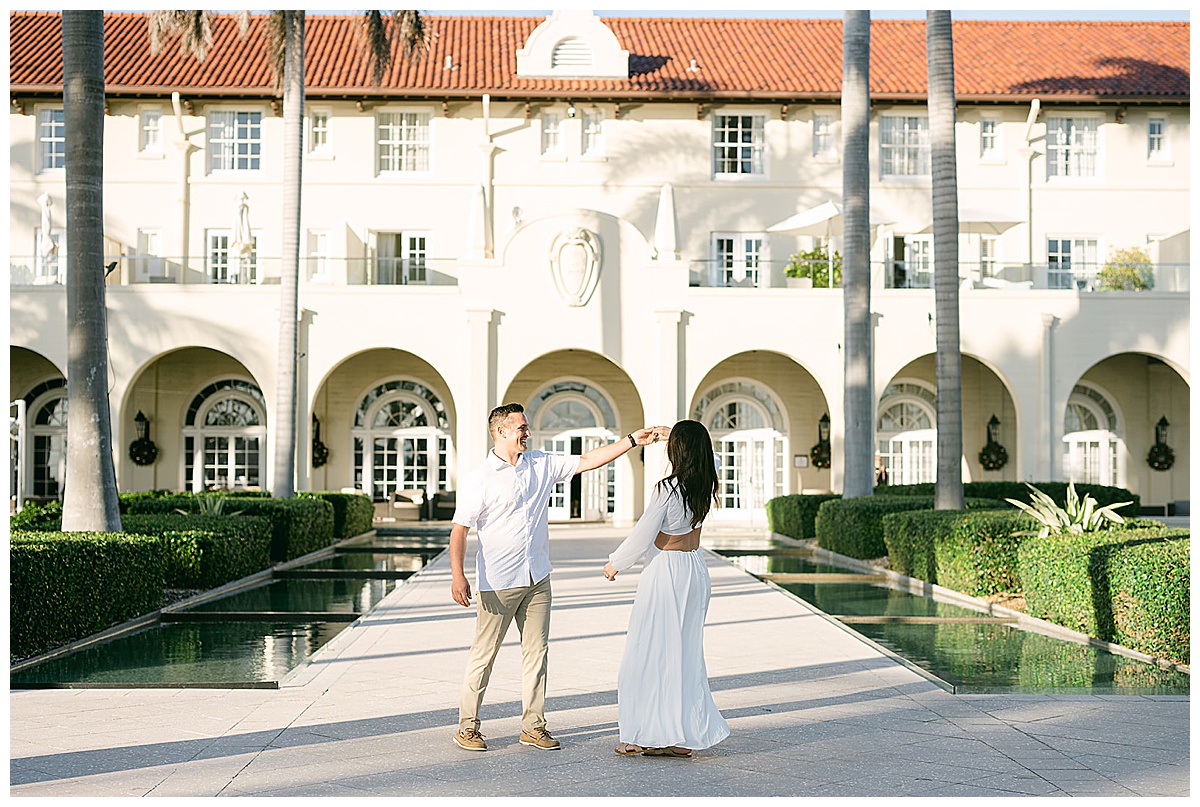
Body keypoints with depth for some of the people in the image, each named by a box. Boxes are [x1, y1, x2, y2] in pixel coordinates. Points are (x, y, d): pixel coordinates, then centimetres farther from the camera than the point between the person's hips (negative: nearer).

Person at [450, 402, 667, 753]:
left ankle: (533, 725, 16)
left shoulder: (542, 464, 7)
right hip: (497, 583, -5)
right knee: (483, 655, 1)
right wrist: (457, 576, -21)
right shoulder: (479, 479, -9)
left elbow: (588, 460, 9)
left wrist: (633, 440, 3)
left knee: (536, 652, 8)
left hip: (537, 579, 6)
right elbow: (459, 530, -11)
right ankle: (467, 727, 12)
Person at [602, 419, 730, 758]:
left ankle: (648, 735, 6)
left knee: (649, 653, 2)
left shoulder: (667, 489, -19)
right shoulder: (706, 485, 0)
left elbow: (642, 536, -14)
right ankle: (684, 735, 15)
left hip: (664, 572, -7)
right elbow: (710, 461, 26)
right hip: (695, 571, 7)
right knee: (685, 652, 12)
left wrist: (615, 564, 2)